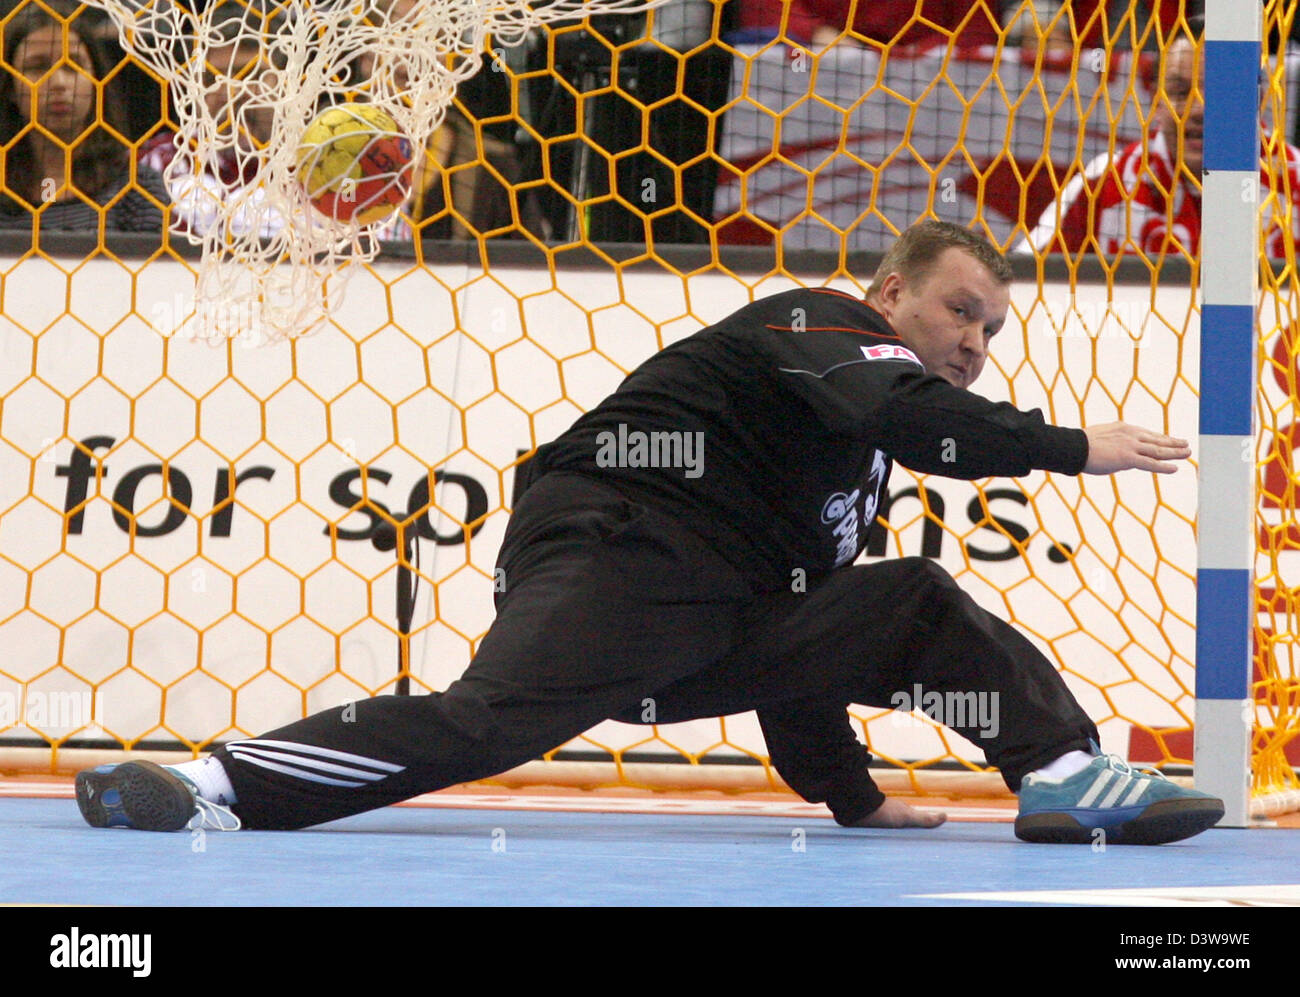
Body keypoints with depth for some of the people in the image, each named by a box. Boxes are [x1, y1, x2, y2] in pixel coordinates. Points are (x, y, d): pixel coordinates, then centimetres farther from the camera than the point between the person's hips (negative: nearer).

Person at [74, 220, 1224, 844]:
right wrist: (1073, 447, -18)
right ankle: (215, 785, -39)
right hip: (614, 550, -10)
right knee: (486, 722, -31)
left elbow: (801, 624, 31)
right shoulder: (826, 328, 1)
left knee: (924, 607, 9)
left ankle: (1069, 776, -2)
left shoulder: (857, 453, 28)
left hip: (728, 611, 10)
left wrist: (845, 787, 29)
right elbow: (906, 414, -22)